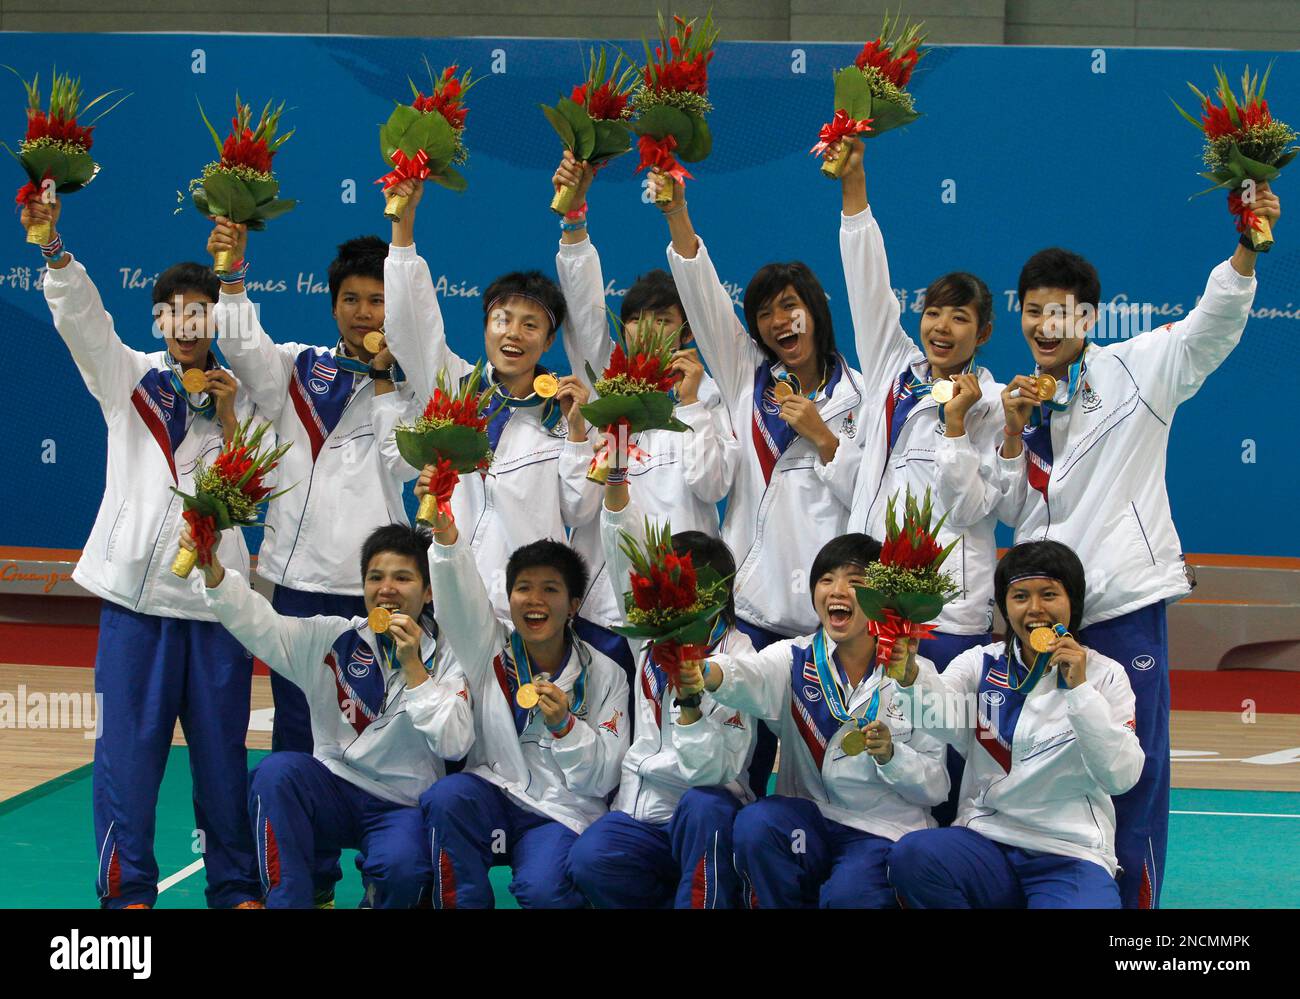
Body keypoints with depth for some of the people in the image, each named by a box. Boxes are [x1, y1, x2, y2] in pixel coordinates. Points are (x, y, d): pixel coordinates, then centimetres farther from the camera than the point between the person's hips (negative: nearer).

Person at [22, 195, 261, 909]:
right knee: (130, 743, -3)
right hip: (137, 586, -1)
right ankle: (126, 888, 4)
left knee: (221, 744, 5)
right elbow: (79, 316, -9)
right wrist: (52, 246, -25)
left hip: (214, 590, 1)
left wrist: (228, 417, -6)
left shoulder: (238, 396, 11)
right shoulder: (128, 377, 7)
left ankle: (234, 885, 14)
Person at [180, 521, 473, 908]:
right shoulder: (335, 638, 2)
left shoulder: (445, 656, -3)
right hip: (334, 789, 2)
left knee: (401, 866, -34)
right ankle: (288, 898, -17)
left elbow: (454, 745, -14)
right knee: (277, 771, -29)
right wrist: (212, 569, -30)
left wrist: (412, 667, -18)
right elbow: (259, 624, -13)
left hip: (403, 806, -2)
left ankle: (379, 891, 5)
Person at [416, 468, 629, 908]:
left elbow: (605, 776, 0)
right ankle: (463, 903, -12)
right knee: (445, 799, -32)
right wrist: (443, 526, -34)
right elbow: (459, 592, -15)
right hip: (493, 793, 2)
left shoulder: (604, 675, 2)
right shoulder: (492, 647, 5)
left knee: (543, 890, -32)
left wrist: (565, 726, -19)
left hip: (564, 812, -2)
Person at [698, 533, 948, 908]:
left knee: (847, 894, -32)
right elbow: (747, 677, -23)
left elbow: (937, 787, 0)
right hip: (809, 819, 3)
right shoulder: (796, 659, 3)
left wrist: (890, 755, -21)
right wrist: (700, 672, -47)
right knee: (755, 823, -28)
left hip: (886, 832, -3)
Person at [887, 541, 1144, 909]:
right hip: (985, 840, 3)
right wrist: (908, 672, -37)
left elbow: (1121, 777, -10)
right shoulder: (980, 664, 7)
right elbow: (942, 716, -16)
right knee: (910, 857, -29)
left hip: (1070, 856, -3)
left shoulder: (1104, 675, 3)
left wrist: (1079, 689, -18)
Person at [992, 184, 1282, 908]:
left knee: (1133, 771, -3)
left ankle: (1136, 897, 5)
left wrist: (1247, 246, -29)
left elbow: (1213, 325, -13)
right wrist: (1013, 435, -4)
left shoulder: (1133, 371, 1)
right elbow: (1009, 509, 12)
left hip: (1124, 601, -4)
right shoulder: (1020, 400, 13)